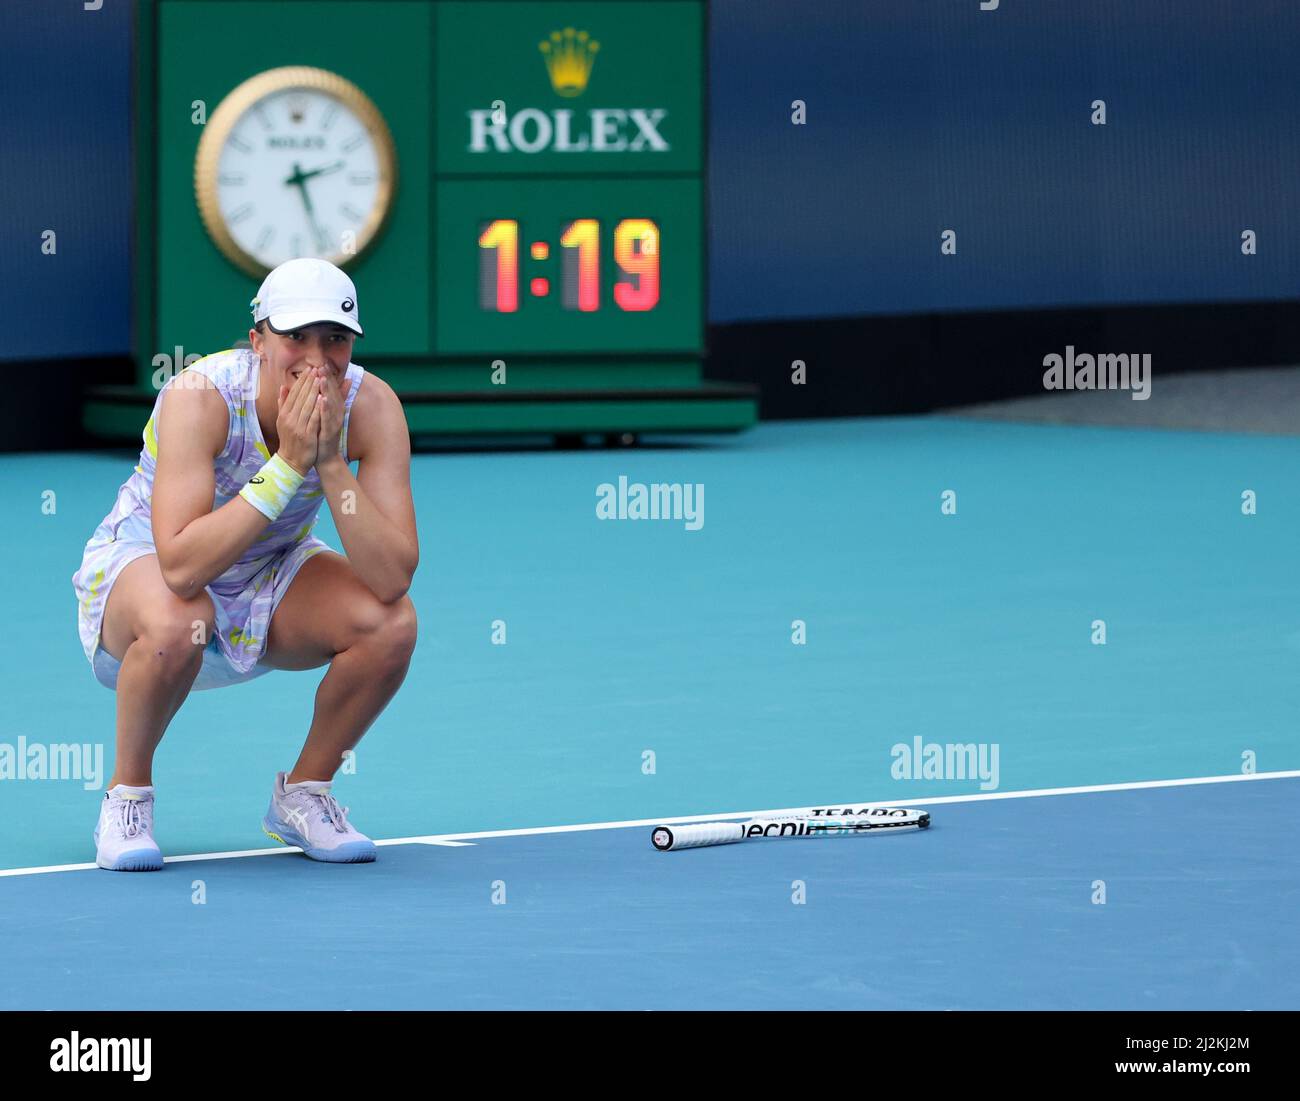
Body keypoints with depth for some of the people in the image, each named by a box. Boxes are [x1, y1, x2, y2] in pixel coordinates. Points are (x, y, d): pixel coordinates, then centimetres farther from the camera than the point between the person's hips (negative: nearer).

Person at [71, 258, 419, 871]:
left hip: (272, 577, 4)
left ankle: (302, 795, 2)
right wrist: (287, 465, -42)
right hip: (138, 565, -4)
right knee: (175, 625, -39)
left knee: (392, 623, -23)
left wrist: (331, 463, -37)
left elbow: (392, 577, -29)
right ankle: (127, 796, -10)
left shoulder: (370, 406, -21)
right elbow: (180, 567, -42)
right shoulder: (201, 397, -31)